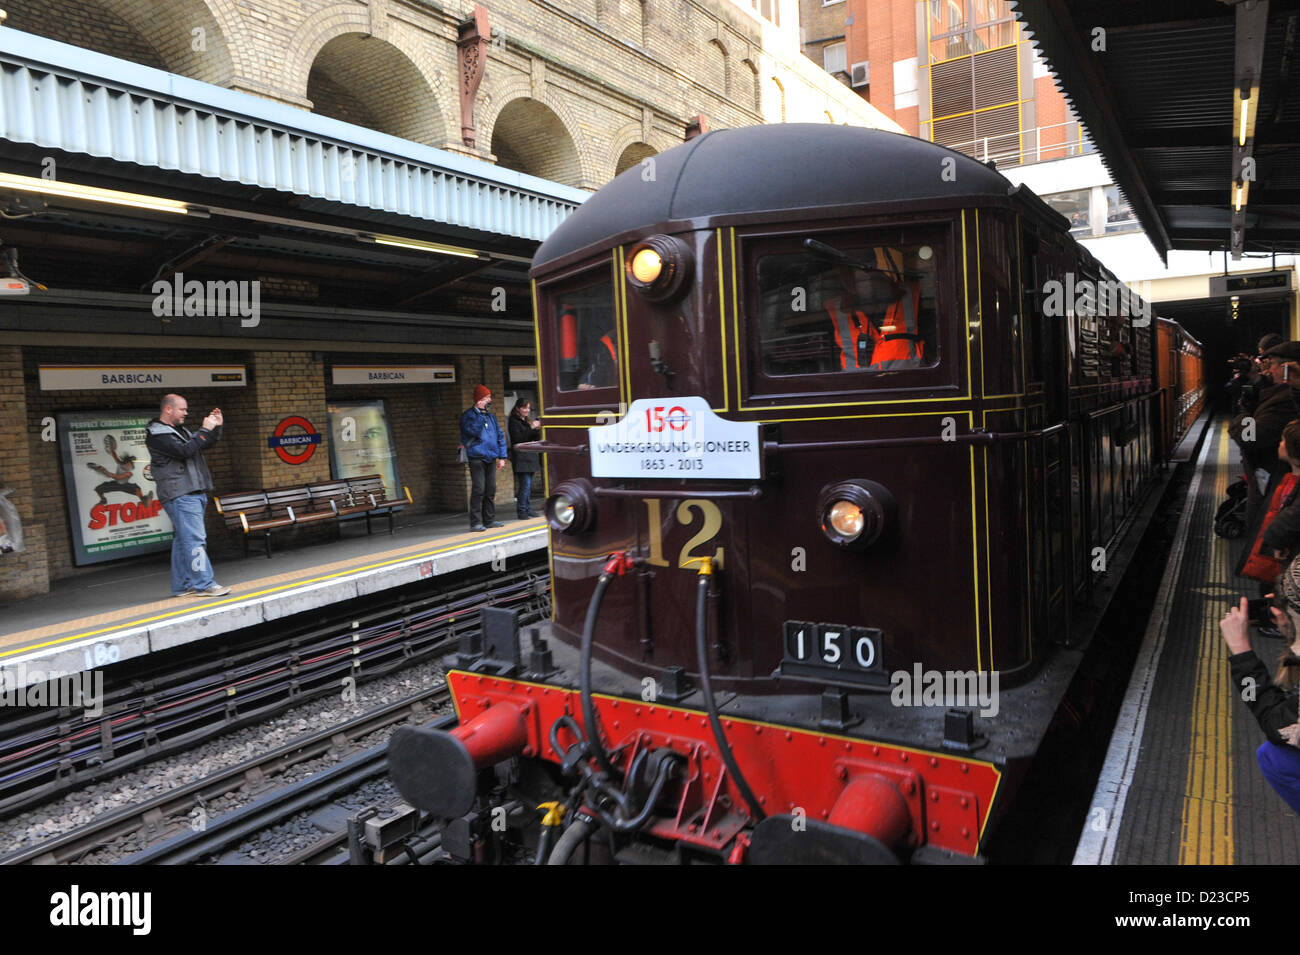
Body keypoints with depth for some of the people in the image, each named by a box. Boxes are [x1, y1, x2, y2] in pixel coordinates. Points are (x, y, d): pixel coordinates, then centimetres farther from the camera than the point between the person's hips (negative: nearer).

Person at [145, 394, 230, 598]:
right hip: (179, 495, -9)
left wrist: (216, 427, 10)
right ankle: (204, 584, -12)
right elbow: (185, 450, -21)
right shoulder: (157, 434, -8)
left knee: (183, 539, 11)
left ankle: (182, 586, 14)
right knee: (195, 539, -12)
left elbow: (205, 444, 26)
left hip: (194, 493, 9)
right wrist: (205, 430, -15)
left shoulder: (180, 430, 20)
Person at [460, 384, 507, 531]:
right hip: (477, 457, -6)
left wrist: (502, 457, 12)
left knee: (491, 490, 7)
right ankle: (476, 522, -7)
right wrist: (479, 410, -14)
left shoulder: (491, 416, 18)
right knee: (478, 489, -10)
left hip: (491, 458, 6)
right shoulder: (468, 415, -1)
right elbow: (474, 431, -19)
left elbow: (500, 436, 19)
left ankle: (489, 519, 16)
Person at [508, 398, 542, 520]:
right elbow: (517, 438, -15)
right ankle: (521, 511, -10)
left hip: (531, 456, 7)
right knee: (525, 484, -13)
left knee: (529, 485, 8)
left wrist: (537, 430, -3)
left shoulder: (528, 420, 18)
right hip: (520, 457, -7)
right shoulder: (514, 421, -3)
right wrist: (531, 428, -18)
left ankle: (528, 509, 12)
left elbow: (536, 439, 17)